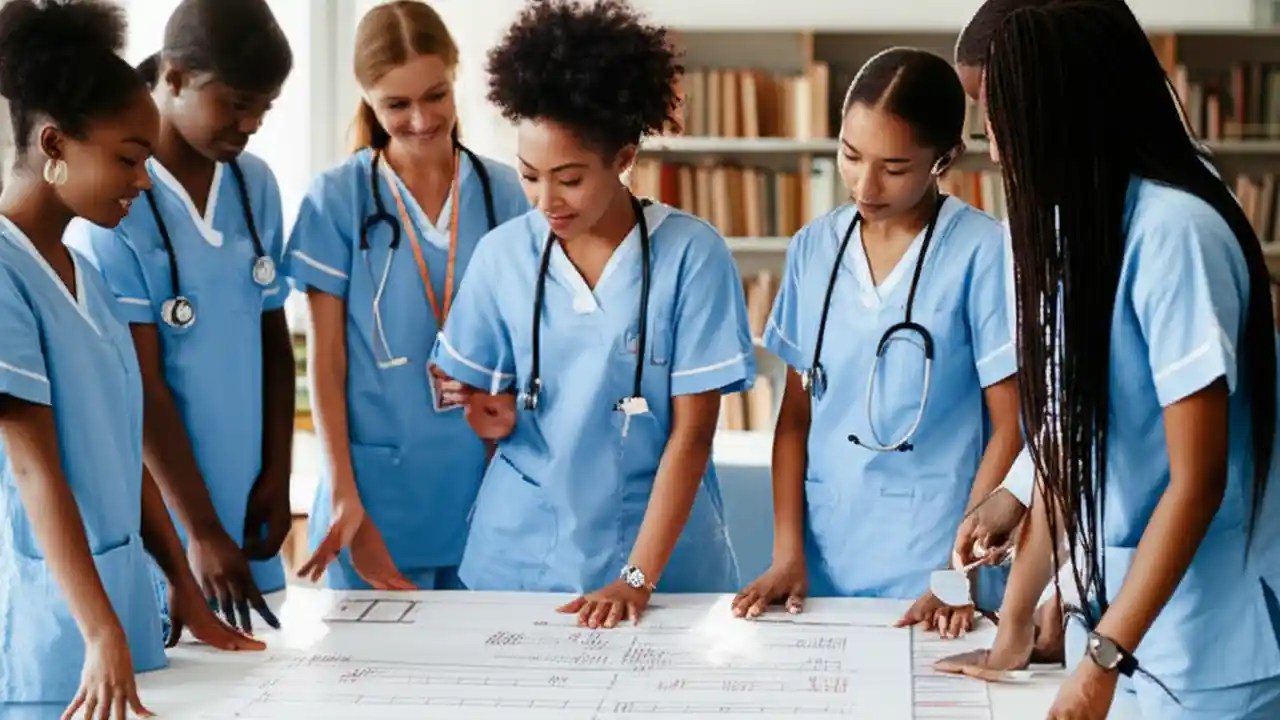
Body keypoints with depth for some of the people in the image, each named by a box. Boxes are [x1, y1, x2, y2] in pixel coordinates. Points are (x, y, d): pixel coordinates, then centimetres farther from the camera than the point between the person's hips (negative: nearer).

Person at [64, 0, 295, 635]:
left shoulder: (255, 185, 3)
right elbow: (139, 387, -14)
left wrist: (277, 476, 7)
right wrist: (201, 530, -14)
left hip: (244, 496, 5)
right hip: (157, 514, -5)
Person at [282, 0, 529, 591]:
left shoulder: (501, 192, 3)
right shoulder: (338, 198, -4)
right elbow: (326, 359, -4)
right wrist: (344, 496, -9)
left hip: (486, 480, 2)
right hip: (379, 483, -2)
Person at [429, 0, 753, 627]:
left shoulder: (692, 254, -11)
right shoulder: (502, 254, -2)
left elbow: (692, 432, -11)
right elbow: (481, 403, 8)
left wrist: (638, 576, -16)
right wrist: (493, 414, -14)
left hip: (658, 546, -2)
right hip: (521, 547, 2)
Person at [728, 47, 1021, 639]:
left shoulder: (981, 252, -9)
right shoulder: (813, 248, 3)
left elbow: (1011, 428, -7)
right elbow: (797, 413, 7)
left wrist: (961, 573, -10)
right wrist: (788, 553, 0)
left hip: (930, 565, -3)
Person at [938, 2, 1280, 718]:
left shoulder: (1174, 230, -20)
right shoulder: (1079, 225, 4)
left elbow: (1197, 480, -19)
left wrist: (1104, 657, -15)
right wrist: (1017, 612, 11)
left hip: (1209, 644, -7)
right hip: (1117, 617, 7)